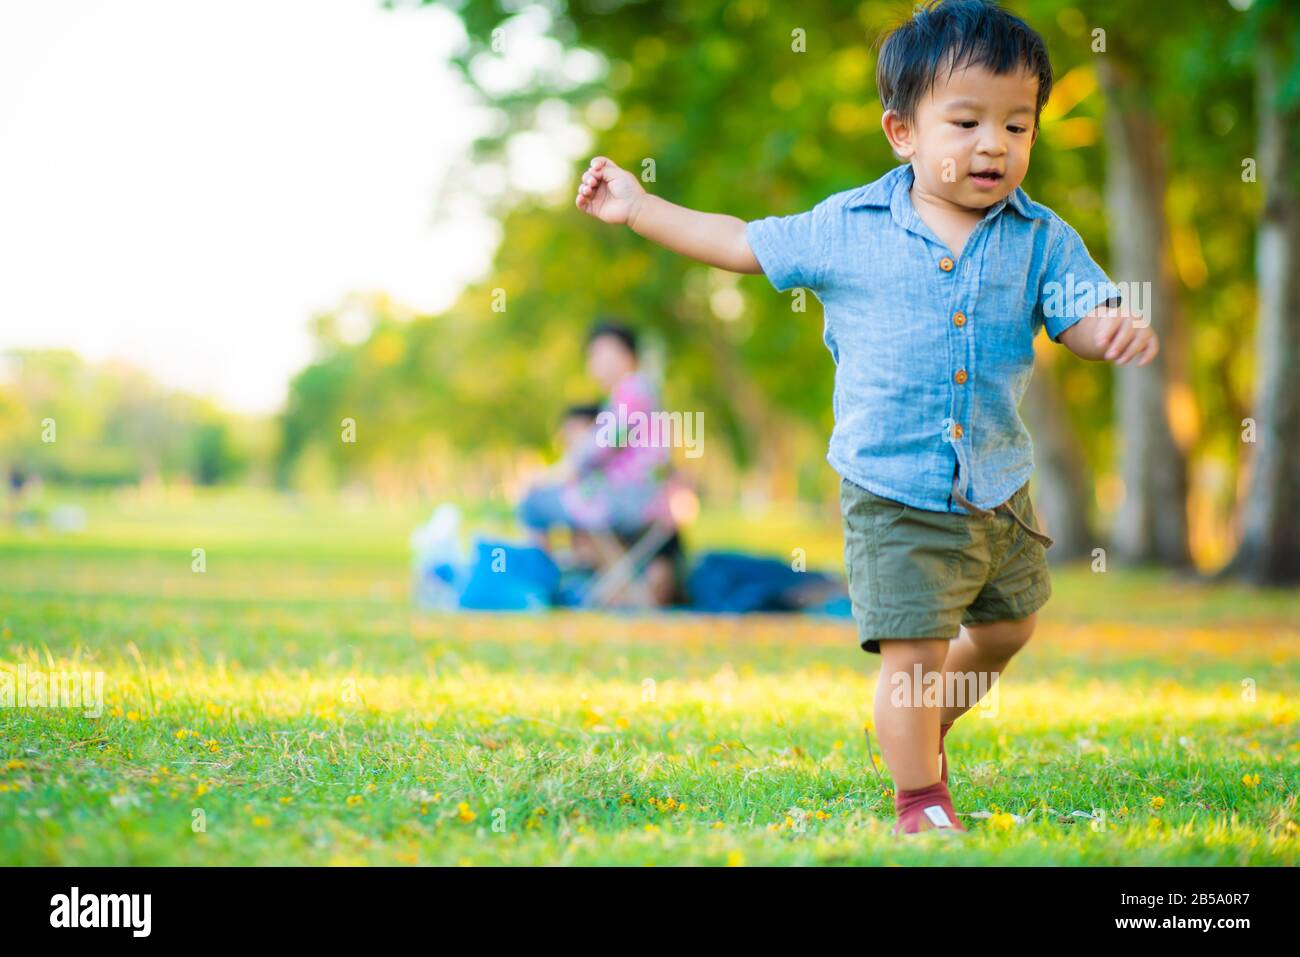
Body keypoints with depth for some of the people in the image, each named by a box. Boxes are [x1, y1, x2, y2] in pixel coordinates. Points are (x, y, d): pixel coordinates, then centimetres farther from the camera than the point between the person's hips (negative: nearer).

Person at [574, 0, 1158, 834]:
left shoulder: (1041, 240, -4)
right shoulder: (846, 229, -6)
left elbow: (1083, 317, -10)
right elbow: (747, 245, 6)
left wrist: (1119, 328, -35)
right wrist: (639, 209, 8)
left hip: (1000, 489, 4)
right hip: (893, 497, -4)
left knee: (1008, 627, 21)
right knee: (914, 650, -6)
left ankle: (924, 727, 47)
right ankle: (920, 802, 13)